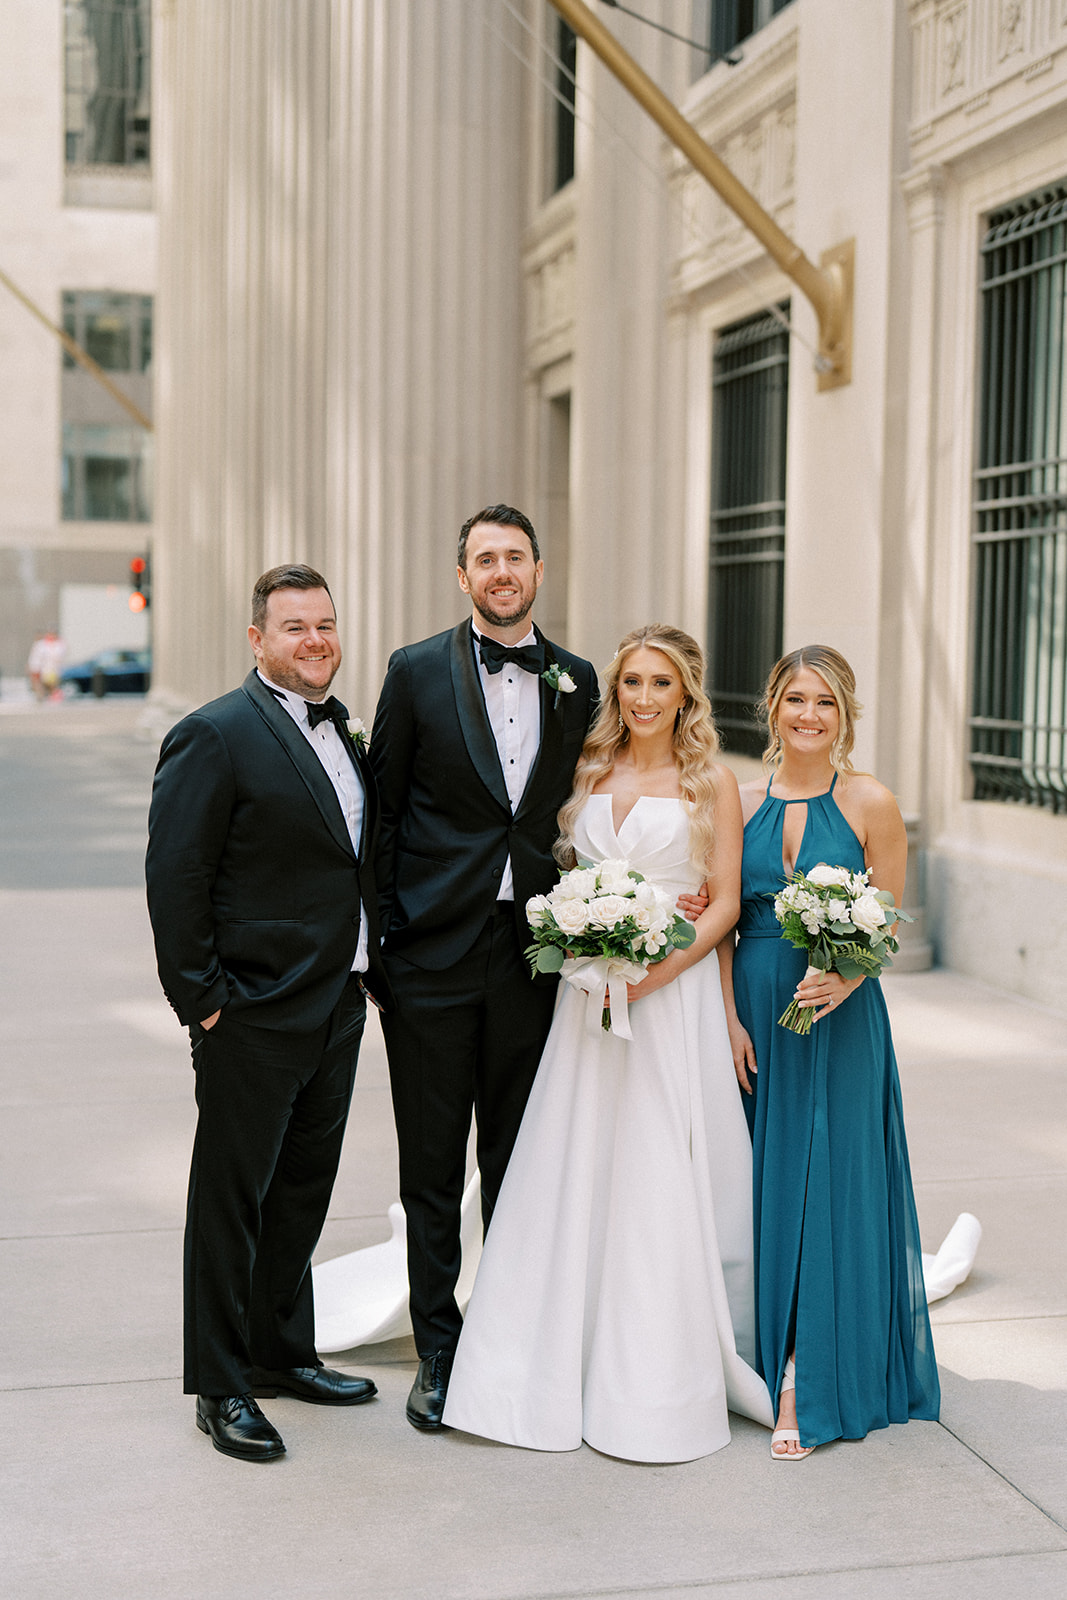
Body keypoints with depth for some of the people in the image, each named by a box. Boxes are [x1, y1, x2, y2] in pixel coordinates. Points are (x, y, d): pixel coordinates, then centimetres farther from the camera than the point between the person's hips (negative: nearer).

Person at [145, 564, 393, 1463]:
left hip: (338, 1008, 8)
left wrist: (370, 969, 12)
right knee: (231, 1200, 4)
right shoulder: (216, 736, -13)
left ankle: (282, 1352, 34)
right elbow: (175, 877, -15)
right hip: (253, 1016, -8)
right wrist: (201, 999, -15)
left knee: (304, 1192, 18)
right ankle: (222, 1386, 16)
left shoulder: (342, 731, 12)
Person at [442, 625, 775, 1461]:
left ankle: (659, 1387, 9)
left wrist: (660, 968, -16)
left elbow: (725, 901, -4)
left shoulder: (712, 782, -2)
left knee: (660, 1185, -2)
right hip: (589, 995, 4)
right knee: (571, 1178, 5)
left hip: (673, 997, -4)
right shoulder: (591, 774, 10)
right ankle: (555, 1369, 16)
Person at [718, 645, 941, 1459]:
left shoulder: (870, 802, -2)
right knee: (762, 1187, 8)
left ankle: (809, 1389, 5)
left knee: (827, 1191, -1)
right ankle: (764, 1362, 21)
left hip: (840, 1018, -3)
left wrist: (843, 978, -19)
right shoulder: (743, 802, 6)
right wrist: (731, 1018, -4)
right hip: (753, 1013, 3)